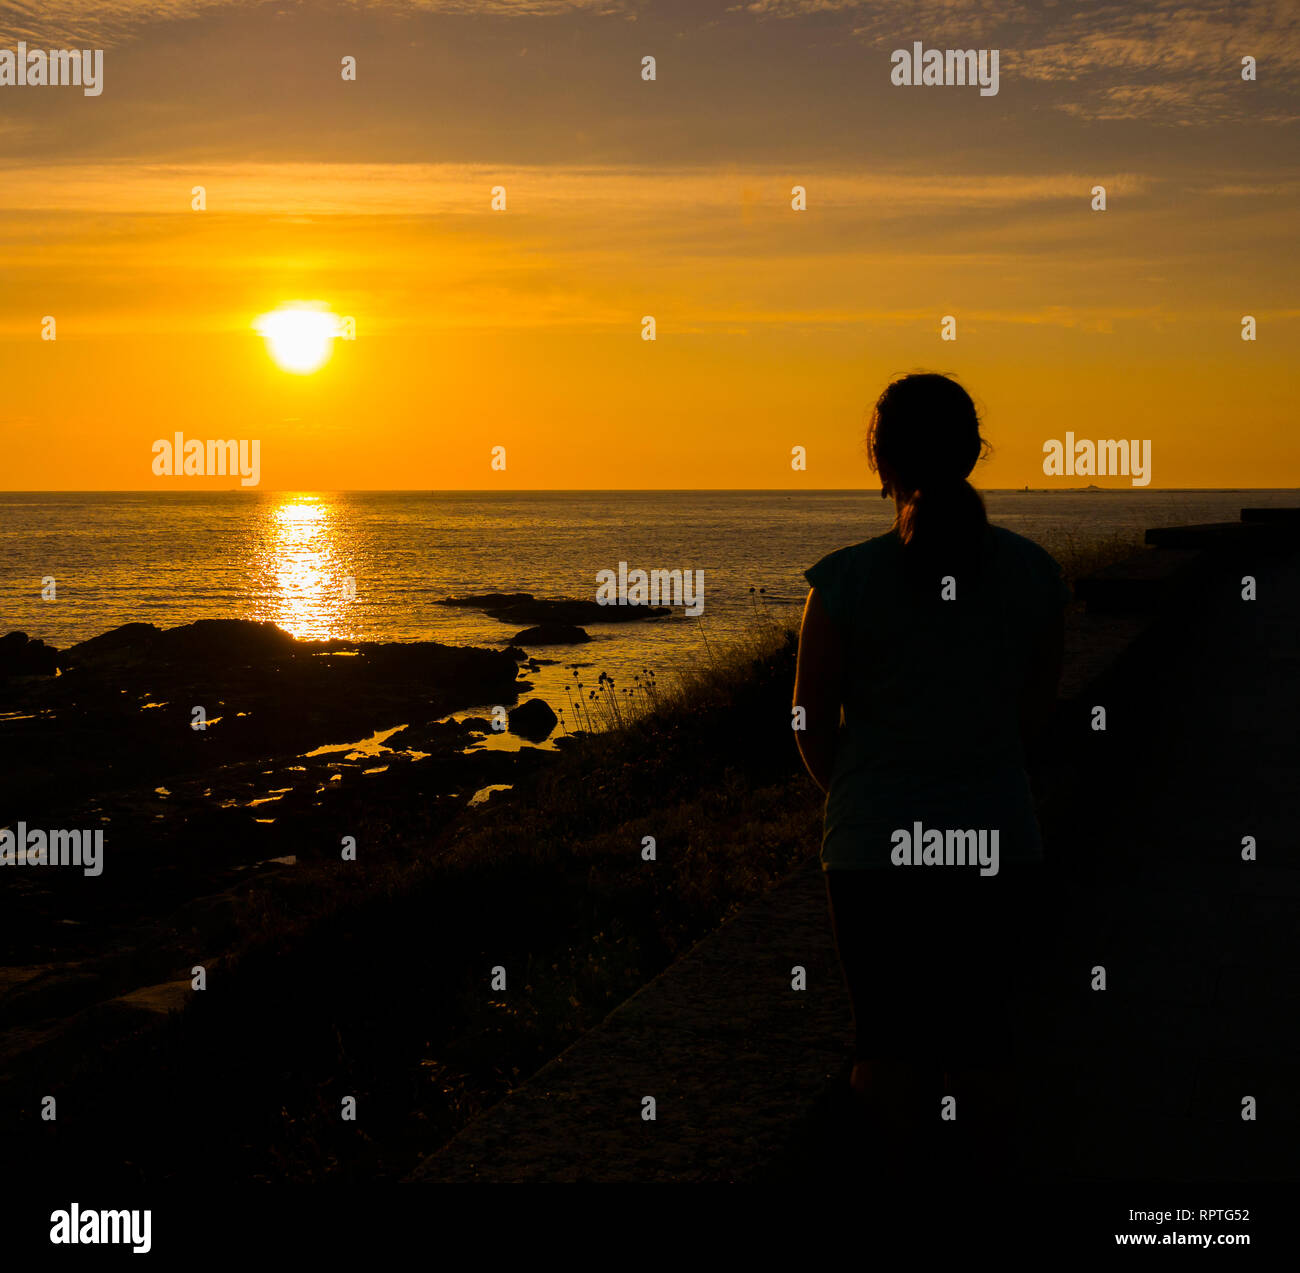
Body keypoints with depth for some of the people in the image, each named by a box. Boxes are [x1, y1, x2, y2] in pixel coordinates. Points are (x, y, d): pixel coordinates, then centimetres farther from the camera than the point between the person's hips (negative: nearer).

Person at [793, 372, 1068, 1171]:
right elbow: (1036, 711, 8)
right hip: (999, 842, 3)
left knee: (891, 1046, 11)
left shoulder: (846, 582, -14)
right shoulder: (1036, 572, -4)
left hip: (877, 845, -3)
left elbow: (812, 724, -3)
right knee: (982, 1039, 17)